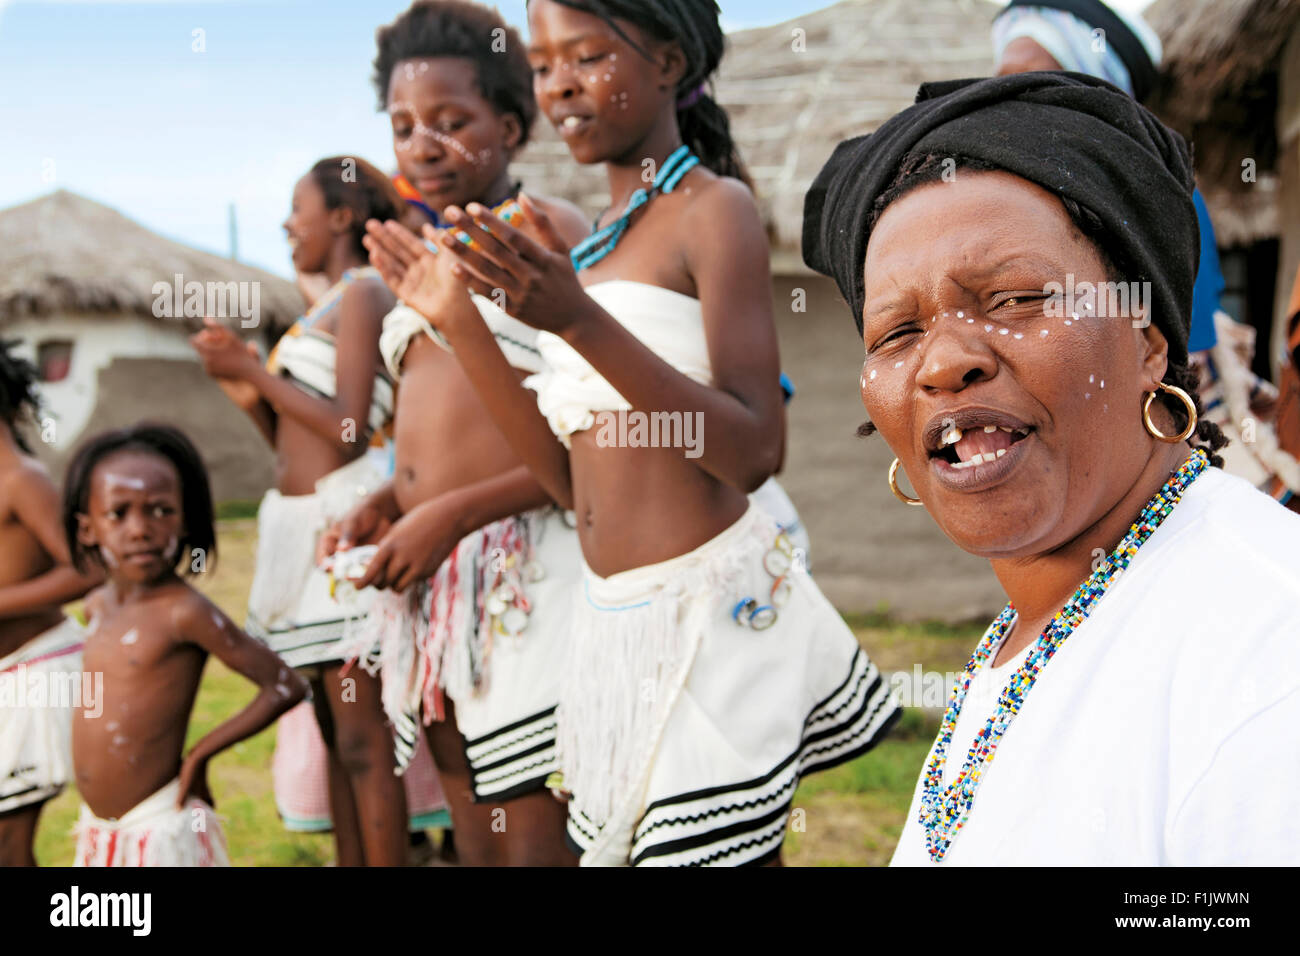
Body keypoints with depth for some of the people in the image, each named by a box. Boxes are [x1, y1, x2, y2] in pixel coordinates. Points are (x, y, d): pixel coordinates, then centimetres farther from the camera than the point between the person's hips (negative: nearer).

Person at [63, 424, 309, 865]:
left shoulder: (184, 611, -17)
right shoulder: (97, 605, 4)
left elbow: (287, 686, -18)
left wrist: (200, 754, -14)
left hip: (162, 828, -7)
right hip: (98, 828, 7)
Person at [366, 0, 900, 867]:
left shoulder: (715, 207, -9)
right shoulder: (596, 242, 13)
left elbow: (753, 452, -18)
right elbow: (572, 475, 11)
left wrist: (580, 320, -26)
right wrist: (460, 321, 7)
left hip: (710, 602, -7)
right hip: (616, 621, 8)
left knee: (711, 844, 0)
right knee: (621, 839, 16)